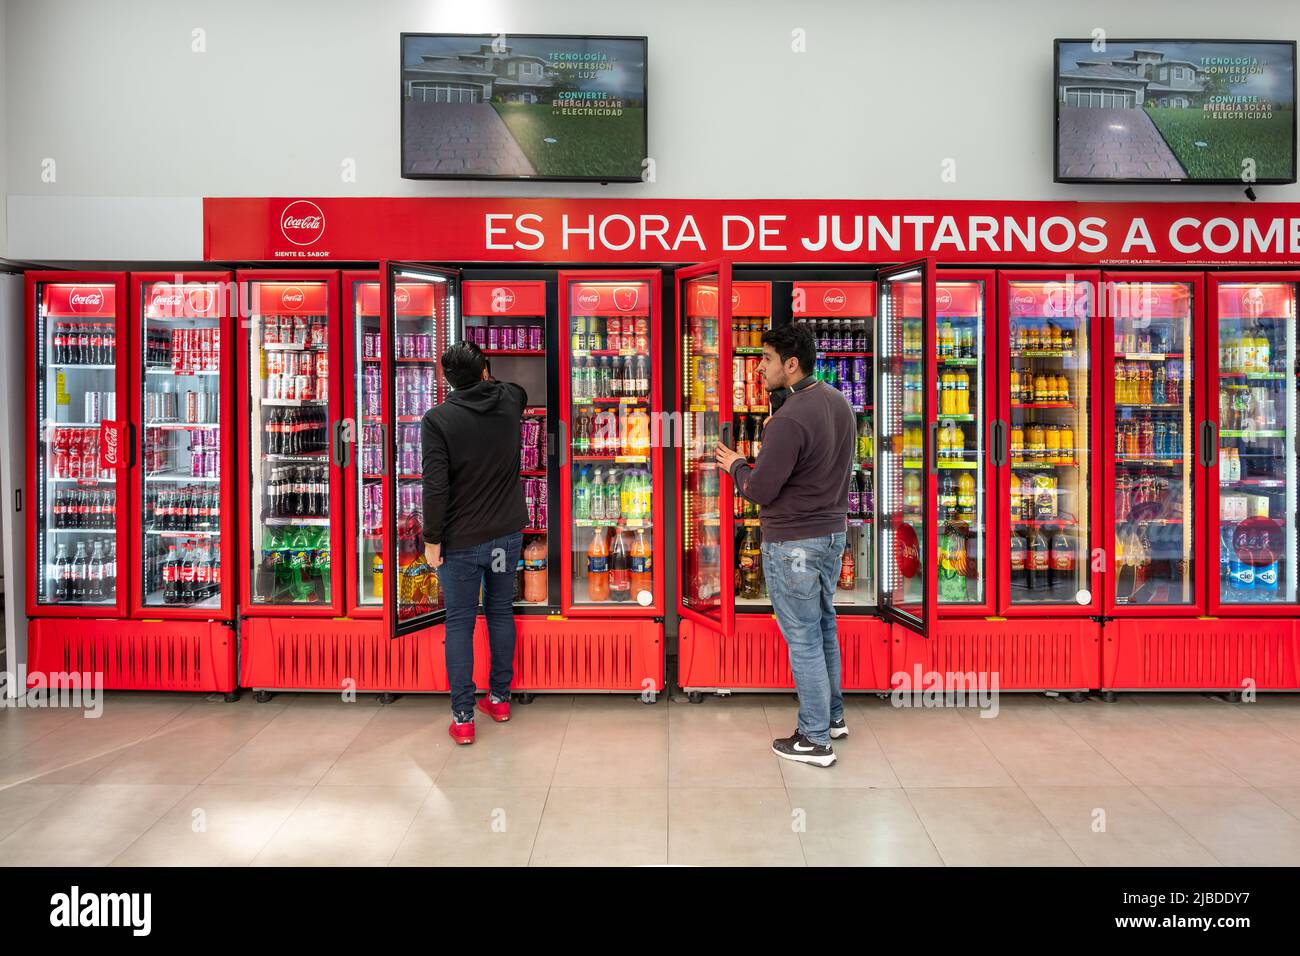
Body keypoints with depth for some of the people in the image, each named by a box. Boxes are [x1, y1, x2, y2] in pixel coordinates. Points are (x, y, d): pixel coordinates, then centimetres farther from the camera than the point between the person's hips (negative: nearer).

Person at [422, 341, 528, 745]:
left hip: (461, 541, -4)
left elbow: (435, 487, -18)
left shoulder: (438, 419, -14)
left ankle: (463, 718, 11)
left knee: (459, 623, 6)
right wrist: (488, 379, 41)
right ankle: (500, 699, 30)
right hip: (507, 534, 4)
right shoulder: (510, 399, -1)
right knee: (500, 611, 17)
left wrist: (432, 539, -9)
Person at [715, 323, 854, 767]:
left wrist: (736, 465, -1)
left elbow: (759, 491, -20)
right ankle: (833, 716, 36)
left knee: (803, 639, 2)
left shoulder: (789, 420, -24)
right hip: (833, 532, 9)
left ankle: (815, 740, 13)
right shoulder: (838, 401, 5)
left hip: (794, 543, -9)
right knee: (823, 625, 21)